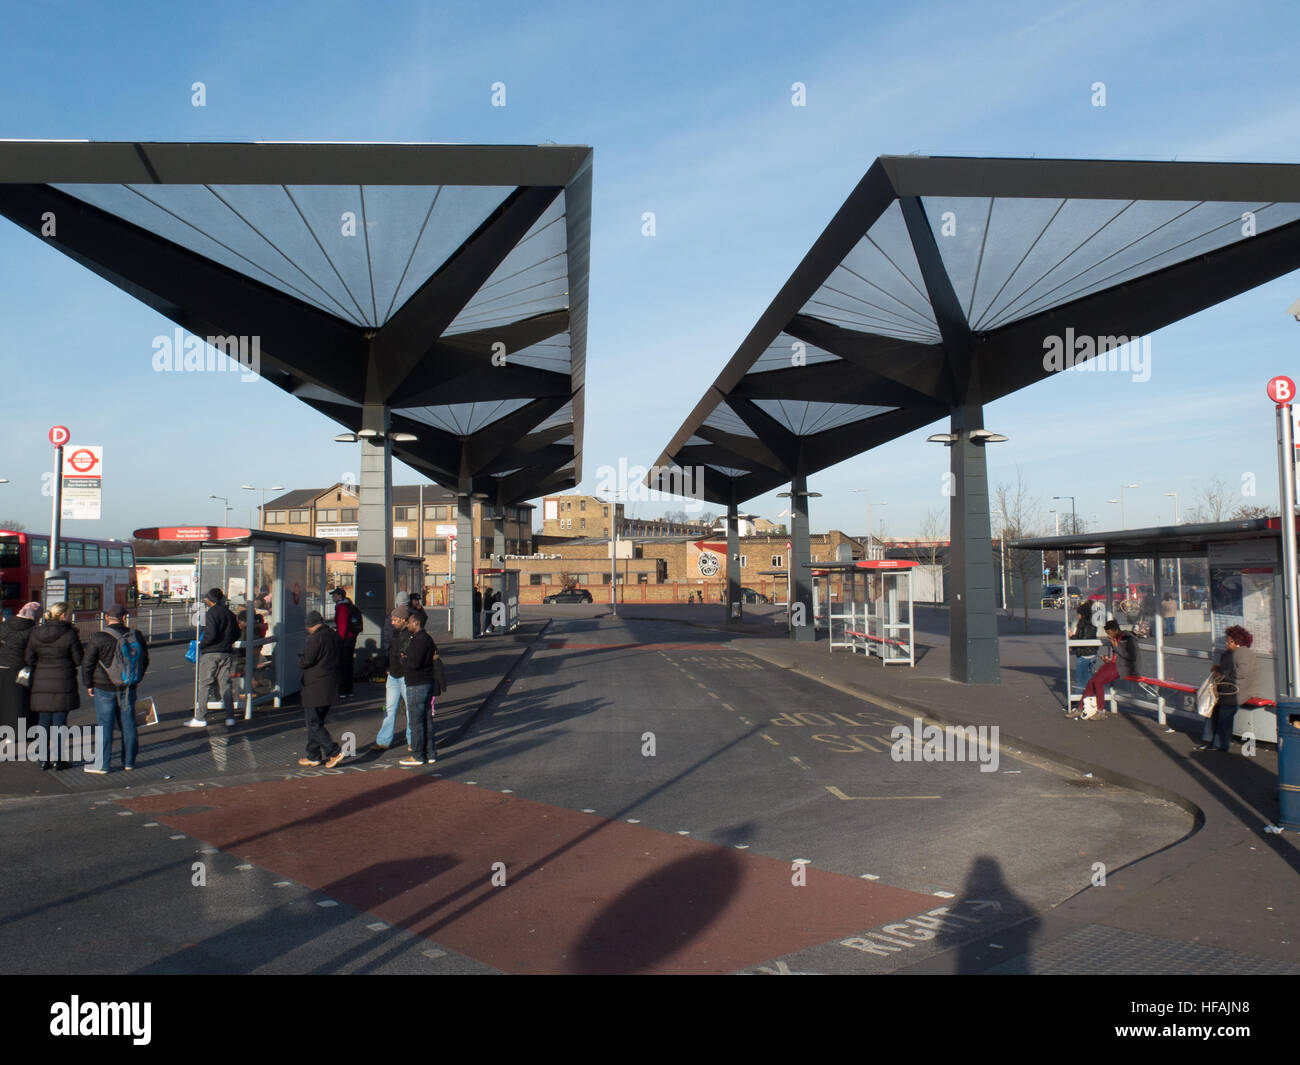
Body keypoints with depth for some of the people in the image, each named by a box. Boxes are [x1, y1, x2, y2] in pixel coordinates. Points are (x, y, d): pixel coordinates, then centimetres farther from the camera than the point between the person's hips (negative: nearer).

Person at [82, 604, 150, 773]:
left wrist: (88, 684, 6)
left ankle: (102, 764, 7)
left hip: (105, 689, -4)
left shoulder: (98, 638, -13)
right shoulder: (136, 636, 1)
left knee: (104, 725, 3)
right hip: (128, 689, 4)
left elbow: (88, 664, -8)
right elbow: (144, 661, 11)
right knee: (128, 724, 11)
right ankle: (129, 761, 18)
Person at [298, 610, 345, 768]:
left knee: (314, 724, -3)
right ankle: (313, 756, 21)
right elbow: (339, 658, 17)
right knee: (317, 722, 17)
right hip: (331, 688, 8)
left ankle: (334, 752, -10)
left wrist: (299, 660, 5)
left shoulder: (315, 638, -16)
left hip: (315, 688, -8)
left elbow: (305, 661, -17)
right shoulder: (335, 636, 10)